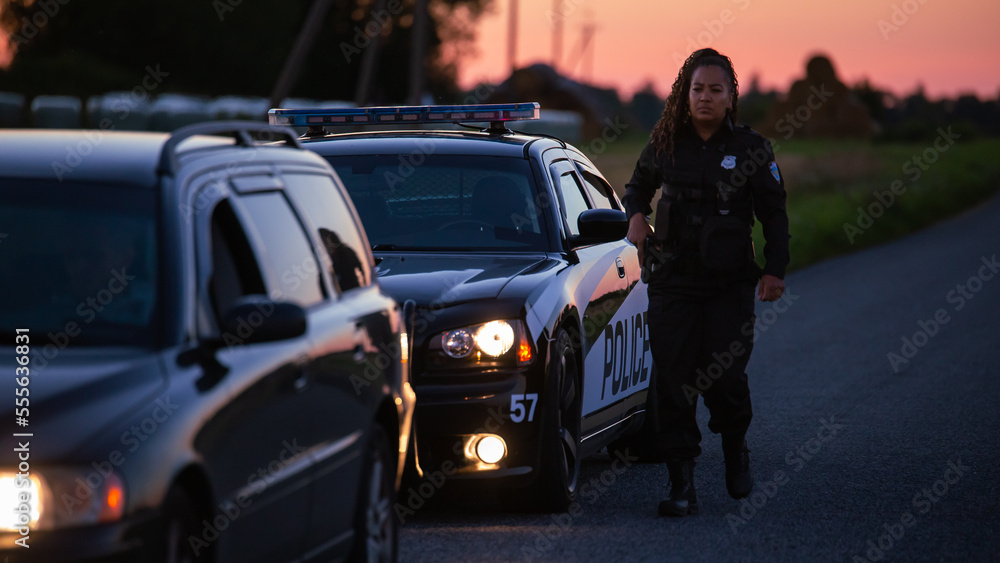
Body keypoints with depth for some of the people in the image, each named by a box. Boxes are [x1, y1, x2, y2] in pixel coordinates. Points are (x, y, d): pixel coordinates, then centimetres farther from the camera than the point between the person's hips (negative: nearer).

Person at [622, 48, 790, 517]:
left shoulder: (751, 149, 0)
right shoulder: (665, 147, 5)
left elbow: (774, 214, 4)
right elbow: (638, 185, 24)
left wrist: (775, 270, -5)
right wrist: (635, 214, 4)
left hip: (730, 284, -1)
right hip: (672, 282, 2)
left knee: (725, 380, -5)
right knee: (673, 382, -5)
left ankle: (735, 450, 27)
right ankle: (681, 485, 0)